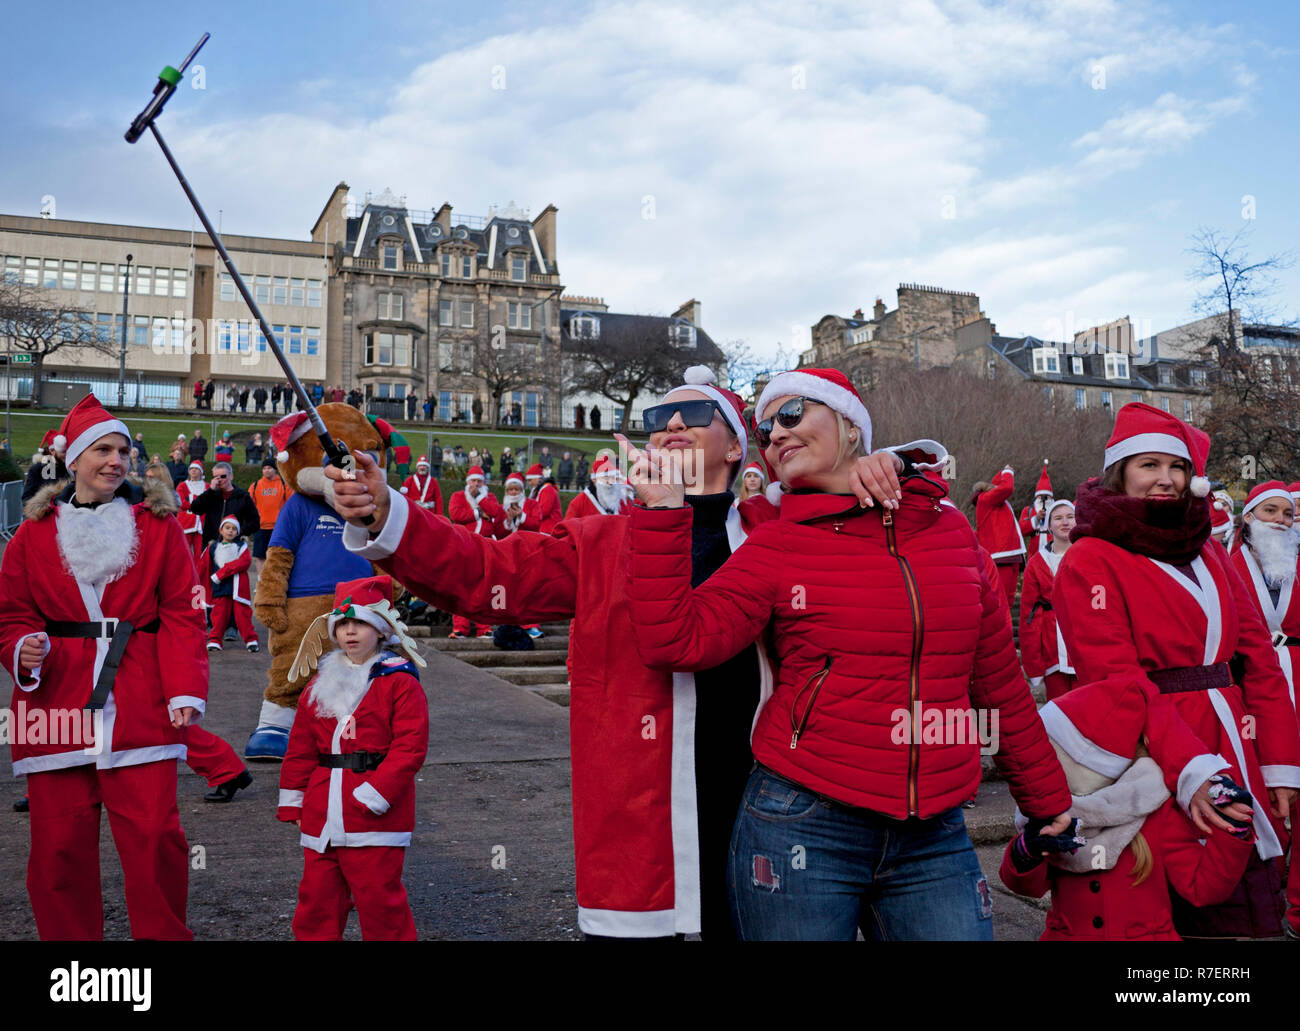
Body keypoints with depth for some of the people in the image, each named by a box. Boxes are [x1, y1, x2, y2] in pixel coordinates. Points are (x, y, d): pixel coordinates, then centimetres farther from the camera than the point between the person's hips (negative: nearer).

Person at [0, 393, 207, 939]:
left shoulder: (157, 525, 6)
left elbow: (181, 613, 2)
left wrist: (185, 687, -9)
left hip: (139, 710, -1)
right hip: (56, 708, 2)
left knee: (154, 836, -5)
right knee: (60, 844, 6)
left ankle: (163, 935, 14)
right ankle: (68, 936, 25)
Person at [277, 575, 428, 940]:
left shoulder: (400, 683, -6)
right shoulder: (320, 684, 13)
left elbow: (410, 747, -12)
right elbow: (301, 748, 16)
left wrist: (373, 795, -17)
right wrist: (293, 800, 12)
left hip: (375, 814, -6)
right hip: (322, 813, 6)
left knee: (378, 896, -1)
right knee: (317, 894, 14)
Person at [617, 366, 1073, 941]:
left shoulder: (949, 529, 6)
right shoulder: (777, 544, 0)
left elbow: (1000, 682, 12)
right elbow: (676, 641, -11)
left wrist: (1047, 804, 17)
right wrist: (661, 513, -14)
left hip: (934, 838, 2)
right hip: (803, 825, -2)